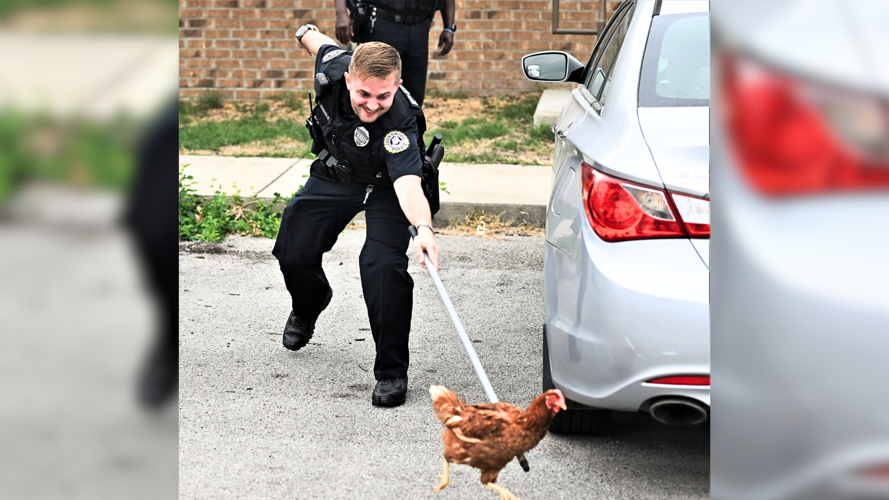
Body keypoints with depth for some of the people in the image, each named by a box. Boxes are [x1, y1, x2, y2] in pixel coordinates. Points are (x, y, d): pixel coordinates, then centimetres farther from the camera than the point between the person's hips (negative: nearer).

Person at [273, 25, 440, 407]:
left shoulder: (400, 124, -40)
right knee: (293, 252, 5)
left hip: (386, 186, -4)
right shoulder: (333, 68, -29)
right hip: (333, 175, 5)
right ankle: (308, 305, 43)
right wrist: (307, 32, 19)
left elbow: (408, 185, -54)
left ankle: (392, 372, -9)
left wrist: (424, 227, -74)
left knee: (383, 265, -24)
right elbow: (321, 42, -5)